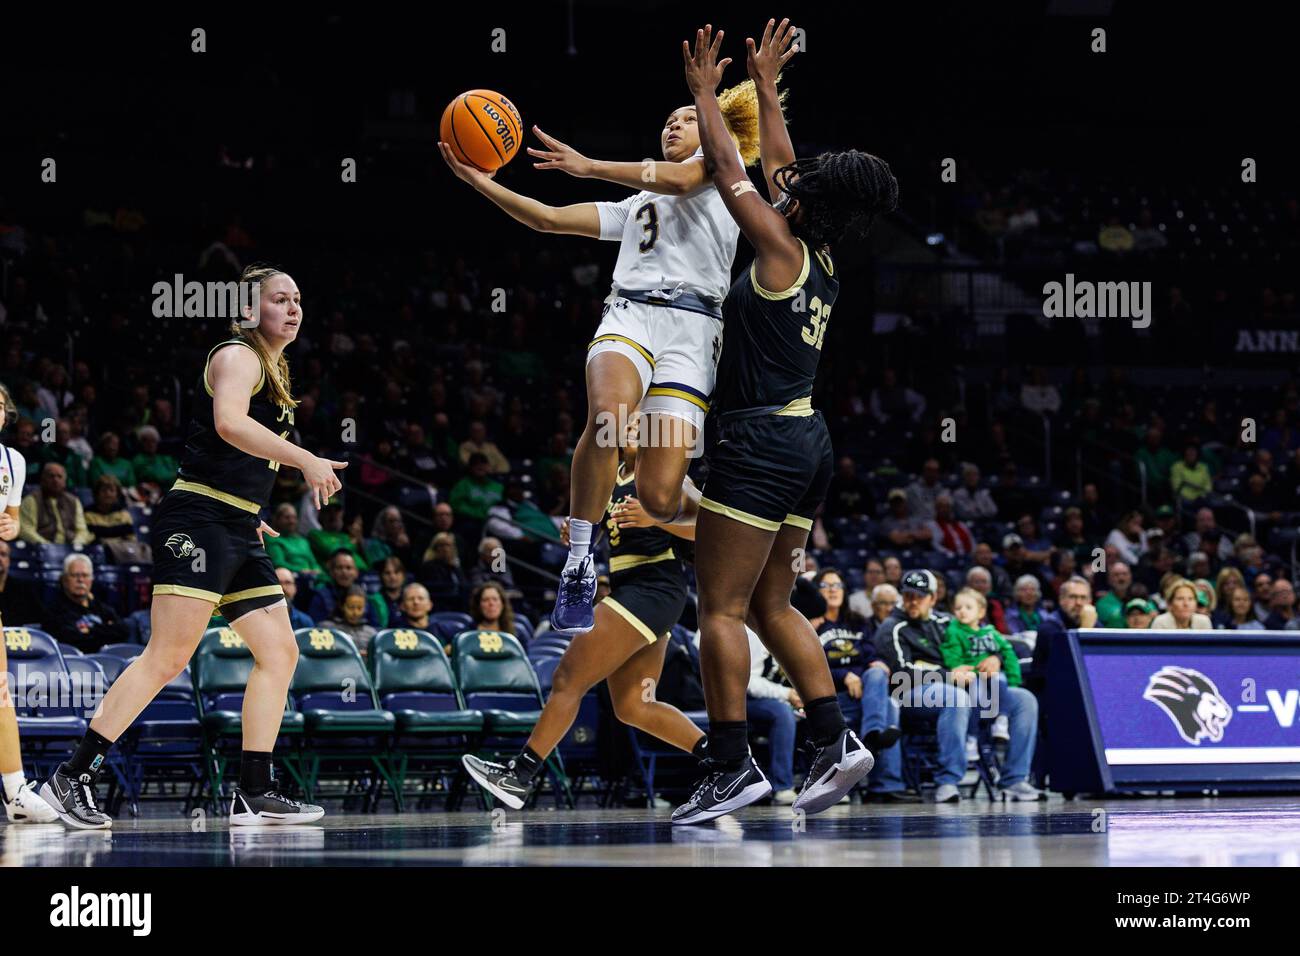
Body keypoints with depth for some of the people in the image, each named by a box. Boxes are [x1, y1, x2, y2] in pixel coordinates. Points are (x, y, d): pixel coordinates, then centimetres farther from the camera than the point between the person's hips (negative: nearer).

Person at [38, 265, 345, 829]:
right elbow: (229, 423, -27)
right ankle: (73, 777, -14)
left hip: (236, 530, 10)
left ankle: (254, 793, 5)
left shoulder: (274, 370, 22)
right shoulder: (237, 356, -7)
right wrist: (305, 461, -29)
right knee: (168, 656, -16)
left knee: (279, 653, 5)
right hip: (198, 522, -10)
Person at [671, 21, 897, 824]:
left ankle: (733, 765, -9)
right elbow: (780, 169, 23)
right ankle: (836, 740, 6)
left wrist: (706, 93, 8)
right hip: (808, 440, 9)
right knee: (772, 606, 14)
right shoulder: (823, 261, 10)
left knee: (722, 608, -5)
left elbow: (729, 171, -4)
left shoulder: (783, 250, -11)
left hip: (760, 441, -9)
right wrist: (766, 87, 30)